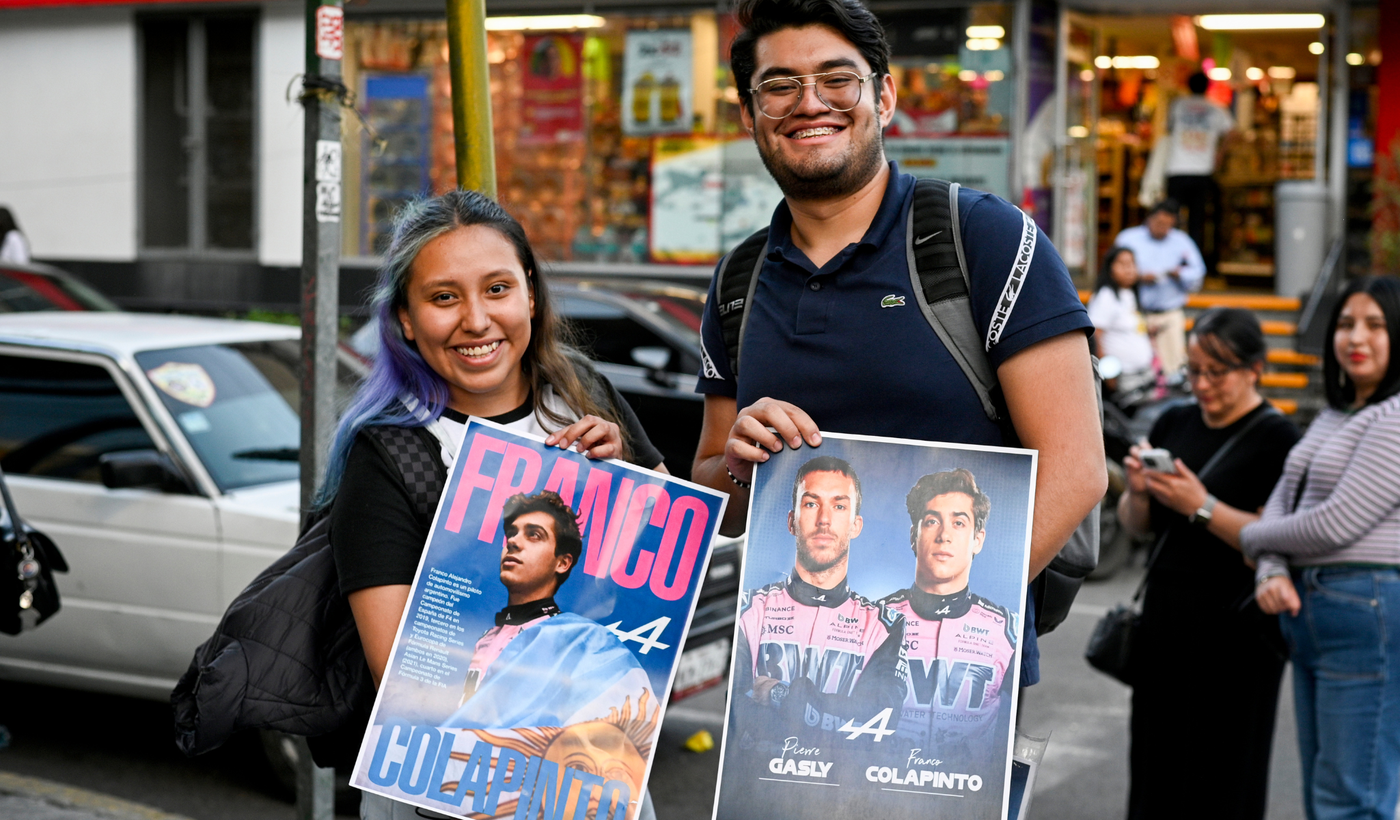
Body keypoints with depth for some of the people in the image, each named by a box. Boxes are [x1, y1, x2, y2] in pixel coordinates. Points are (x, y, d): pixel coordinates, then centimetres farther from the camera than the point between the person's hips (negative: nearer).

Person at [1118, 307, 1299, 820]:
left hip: (1234, 629, -6)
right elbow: (1136, 525, 15)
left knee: (1221, 777, 0)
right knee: (1157, 768, 9)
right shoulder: (1174, 423, 10)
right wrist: (1138, 492, -5)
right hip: (1164, 616, 6)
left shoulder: (1276, 437, -8)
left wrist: (1202, 507, -22)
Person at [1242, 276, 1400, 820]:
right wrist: (1272, 572, -7)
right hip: (1310, 612, 10)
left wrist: (1252, 539, -2)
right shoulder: (1333, 417, 19)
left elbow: (1338, 523, -18)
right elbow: (1283, 500, 13)